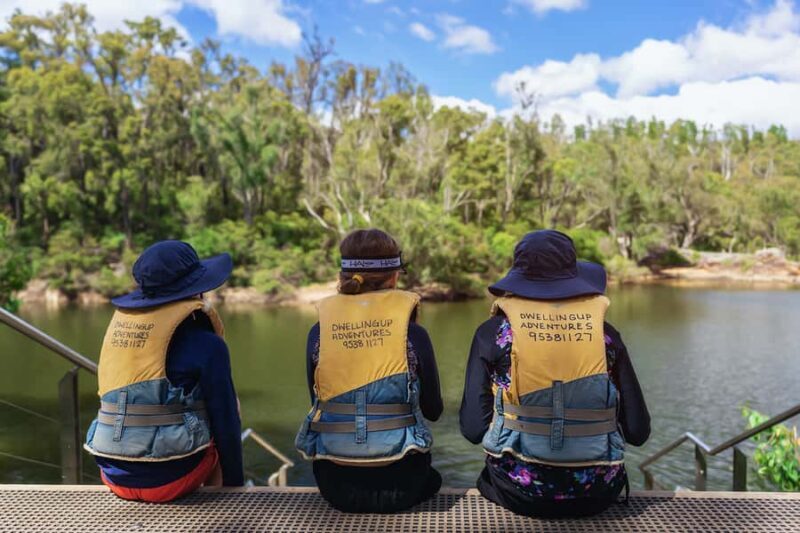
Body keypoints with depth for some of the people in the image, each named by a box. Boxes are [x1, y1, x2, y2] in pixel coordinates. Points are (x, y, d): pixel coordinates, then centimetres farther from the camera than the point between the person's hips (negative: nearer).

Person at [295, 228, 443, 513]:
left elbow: (317, 402, 5)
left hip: (334, 484, 3)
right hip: (399, 483, -2)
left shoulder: (319, 332, -5)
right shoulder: (413, 333, -10)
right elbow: (433, 410, 1)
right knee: (432, 478, 34)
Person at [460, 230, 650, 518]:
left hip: (520, 491, -1)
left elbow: (473, 428, -5)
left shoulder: (493, 332, -4)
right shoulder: (604, 332, 0)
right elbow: (638, 431, 2)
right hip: (595, 493, 2)